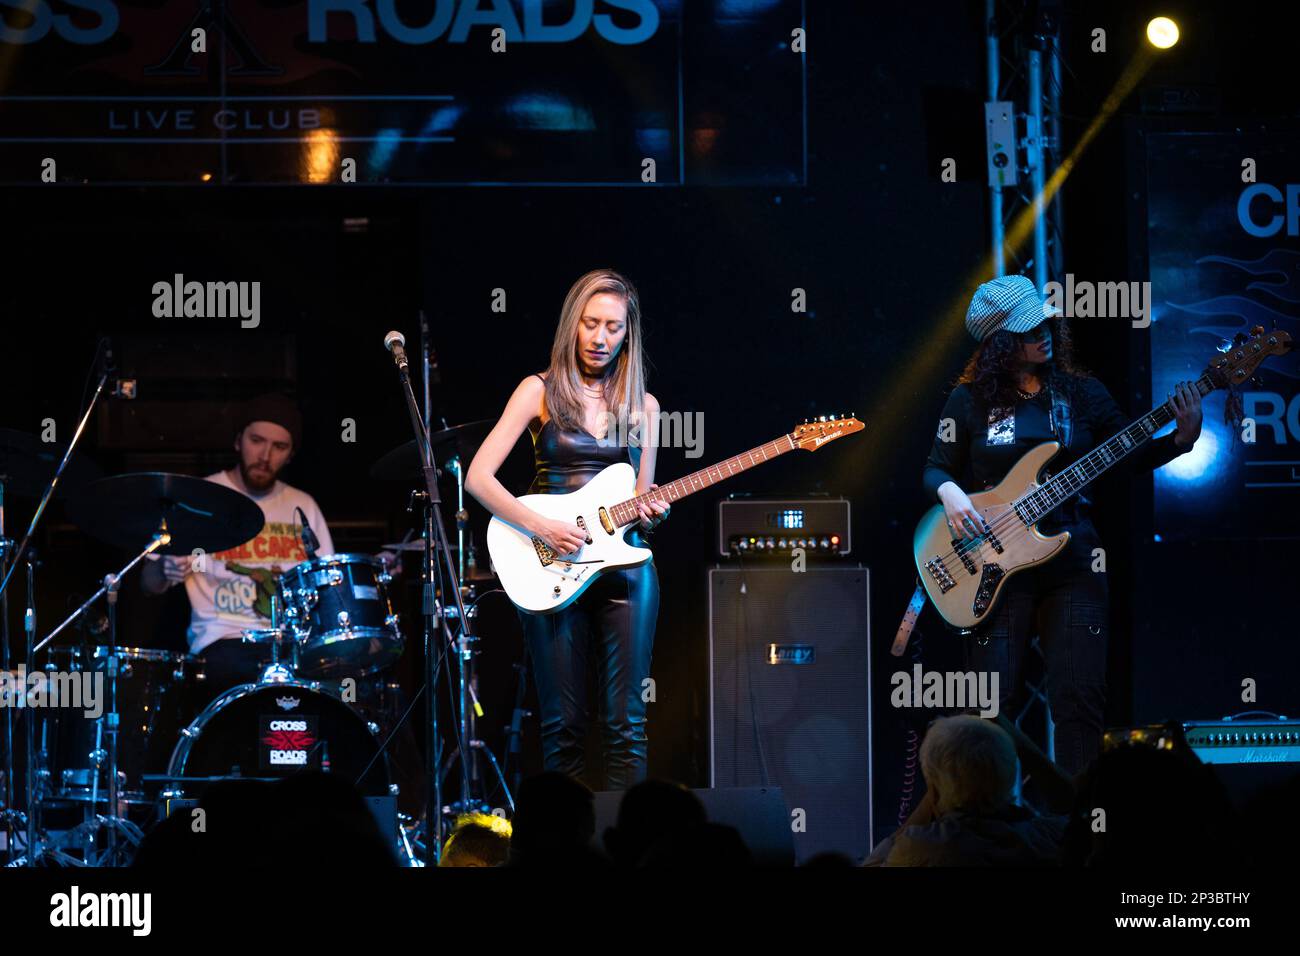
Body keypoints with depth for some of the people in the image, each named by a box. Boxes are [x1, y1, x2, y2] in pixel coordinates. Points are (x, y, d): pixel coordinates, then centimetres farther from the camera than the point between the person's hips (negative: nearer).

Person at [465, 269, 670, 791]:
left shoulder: (642, 405, 11)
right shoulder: (541, 391, 1)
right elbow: (478, 477, -7)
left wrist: (650, 512, -7)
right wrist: (542, 528, -17)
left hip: (623, 565, 2)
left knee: (625, 723, -4)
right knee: (564, 724, -1)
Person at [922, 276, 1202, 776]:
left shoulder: (1081, 393, 6)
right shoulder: (970, 401, 2)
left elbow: (1131, 457, 9)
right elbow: (936, 469, 7)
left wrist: (1181, 438, -8)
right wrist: (950, 494, -15)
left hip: (1072, 561, 1)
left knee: (1080, 697, -7)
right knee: (991, 701, -4)